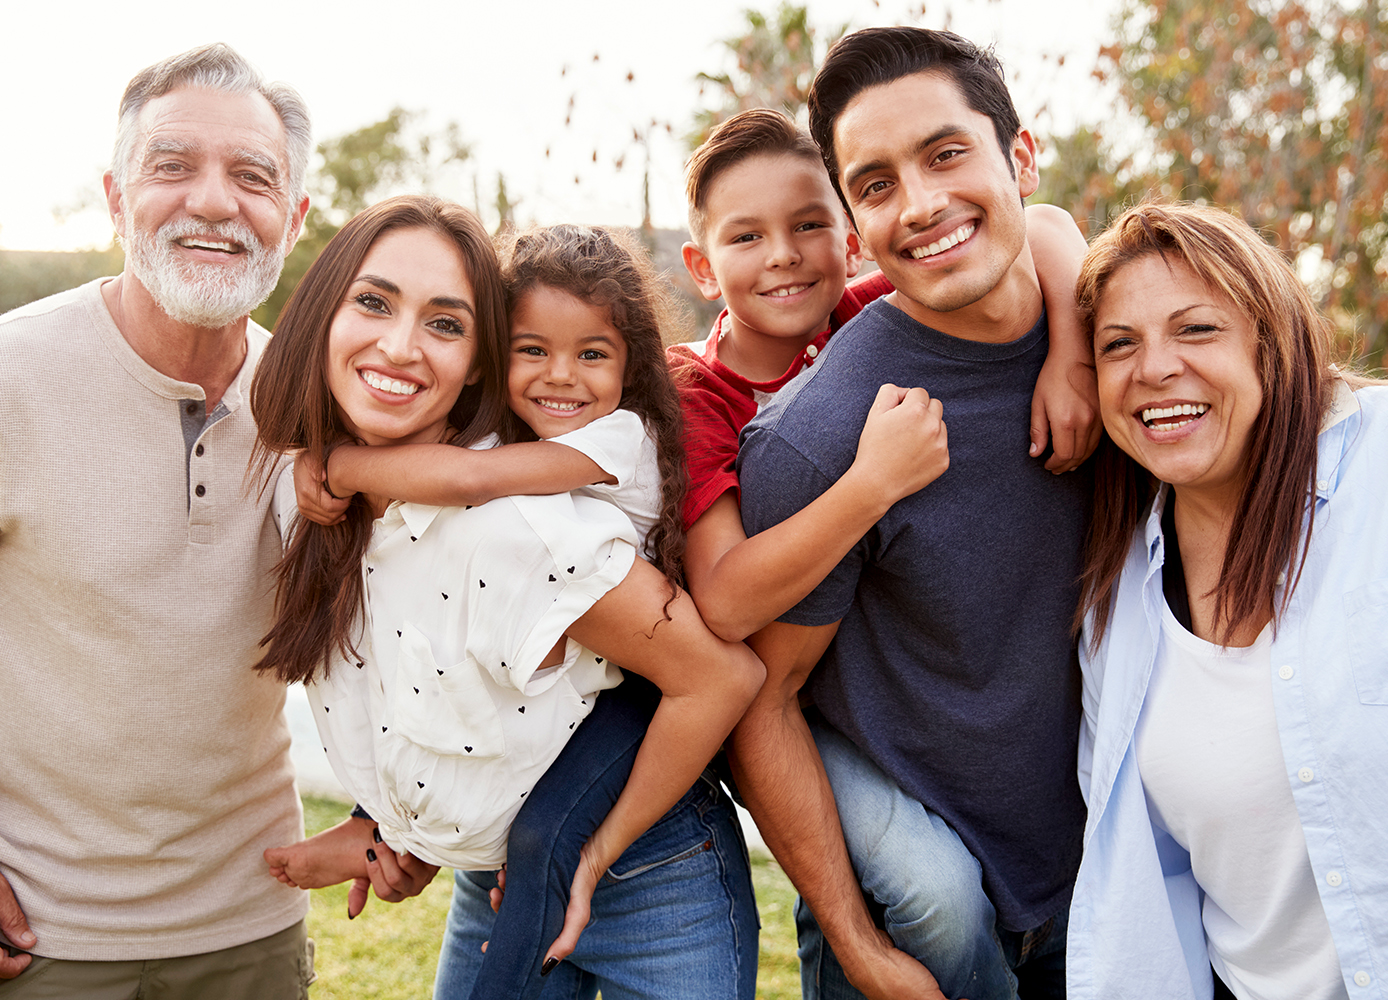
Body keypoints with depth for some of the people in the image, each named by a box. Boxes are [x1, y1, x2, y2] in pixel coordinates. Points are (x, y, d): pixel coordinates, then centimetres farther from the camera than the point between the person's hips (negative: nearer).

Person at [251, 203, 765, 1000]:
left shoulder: (519, 528, -28)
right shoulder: (306, 499, -5)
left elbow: (724, 675, -28)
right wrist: (386, 829, 1)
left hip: (645, 882, -5)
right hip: (489, 888, 6)